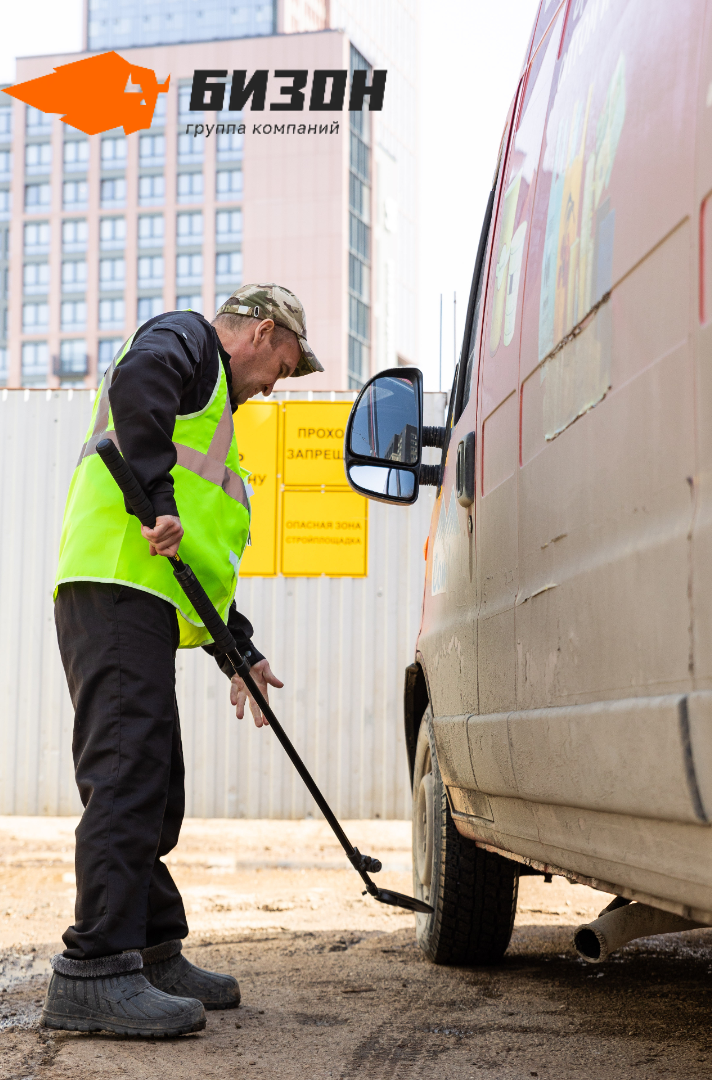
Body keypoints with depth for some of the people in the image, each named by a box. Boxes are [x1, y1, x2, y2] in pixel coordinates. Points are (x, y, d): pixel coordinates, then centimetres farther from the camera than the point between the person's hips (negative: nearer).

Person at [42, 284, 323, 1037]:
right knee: (127, 771, -16)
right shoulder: (186, 339, 6)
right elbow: (137, 383, -21)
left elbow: (203, 555, 33)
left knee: (155, 792, 11)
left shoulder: (214, 409, 34)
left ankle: (152, 955, 17)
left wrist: (240, 651, 27)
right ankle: (94, 971, -19)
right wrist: (157, 497, -26)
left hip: (149, 605, 10)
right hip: (115, 587, -10)